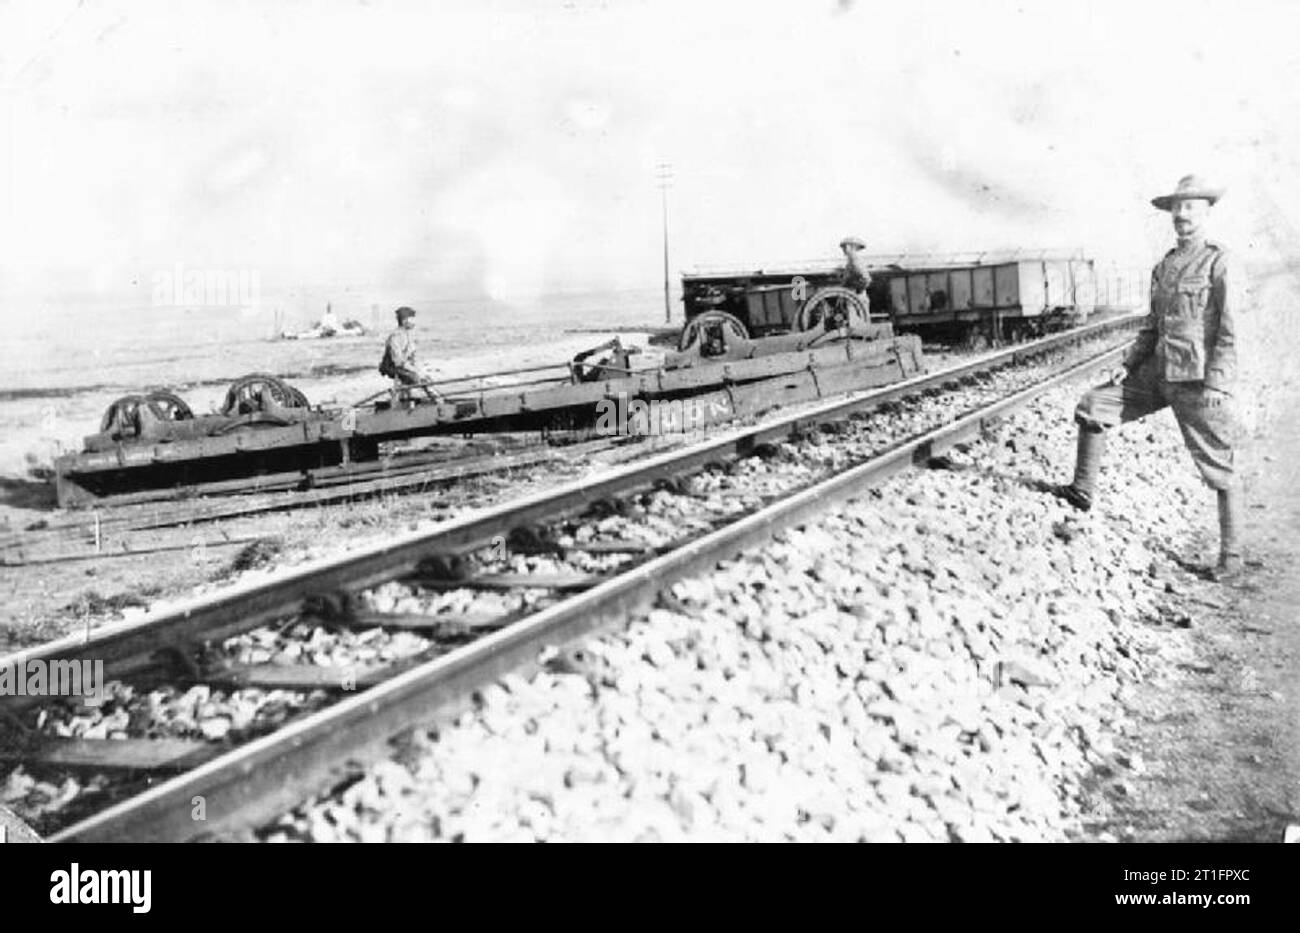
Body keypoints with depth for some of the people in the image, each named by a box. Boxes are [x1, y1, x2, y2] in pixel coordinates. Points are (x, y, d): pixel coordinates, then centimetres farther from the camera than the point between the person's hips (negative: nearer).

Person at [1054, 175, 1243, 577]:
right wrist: (1129, 365, 9)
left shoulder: (1219, 263, -8)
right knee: (1094, 405, 1)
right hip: (1159, 373, 7)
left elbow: (1229, 331, -12)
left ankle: (1230, 553, 12)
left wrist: (1215, 385, -18)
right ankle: (1083, 491, 9)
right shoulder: (1164, 266, 13)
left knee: (1218, 468, 0)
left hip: (1199, 382, -7)